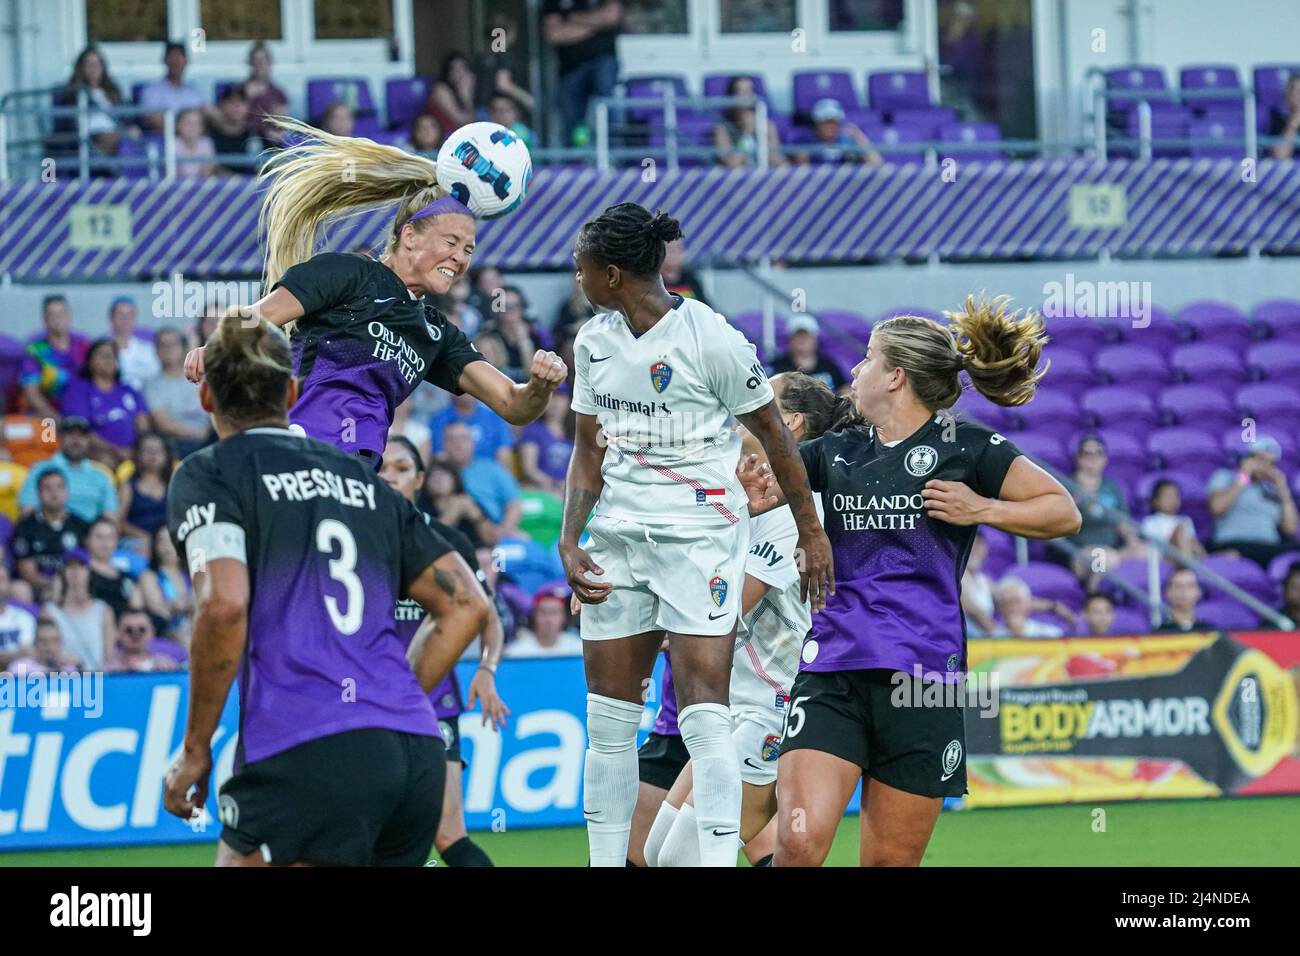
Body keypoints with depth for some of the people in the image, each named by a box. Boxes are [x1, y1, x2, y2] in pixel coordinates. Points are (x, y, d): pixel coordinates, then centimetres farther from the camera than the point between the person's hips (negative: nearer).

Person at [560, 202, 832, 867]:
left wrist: (811, 529, 3)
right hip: (618, 537, 6)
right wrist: (570, 542, 2)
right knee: (607, 719, 6)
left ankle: (719, 859, -13)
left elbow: (772, 434, -3)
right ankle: (606, 863, 14)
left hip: (700, 538, -6)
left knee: (704, 715, -13)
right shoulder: (594, 341, 7)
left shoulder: (711, 339, -13)